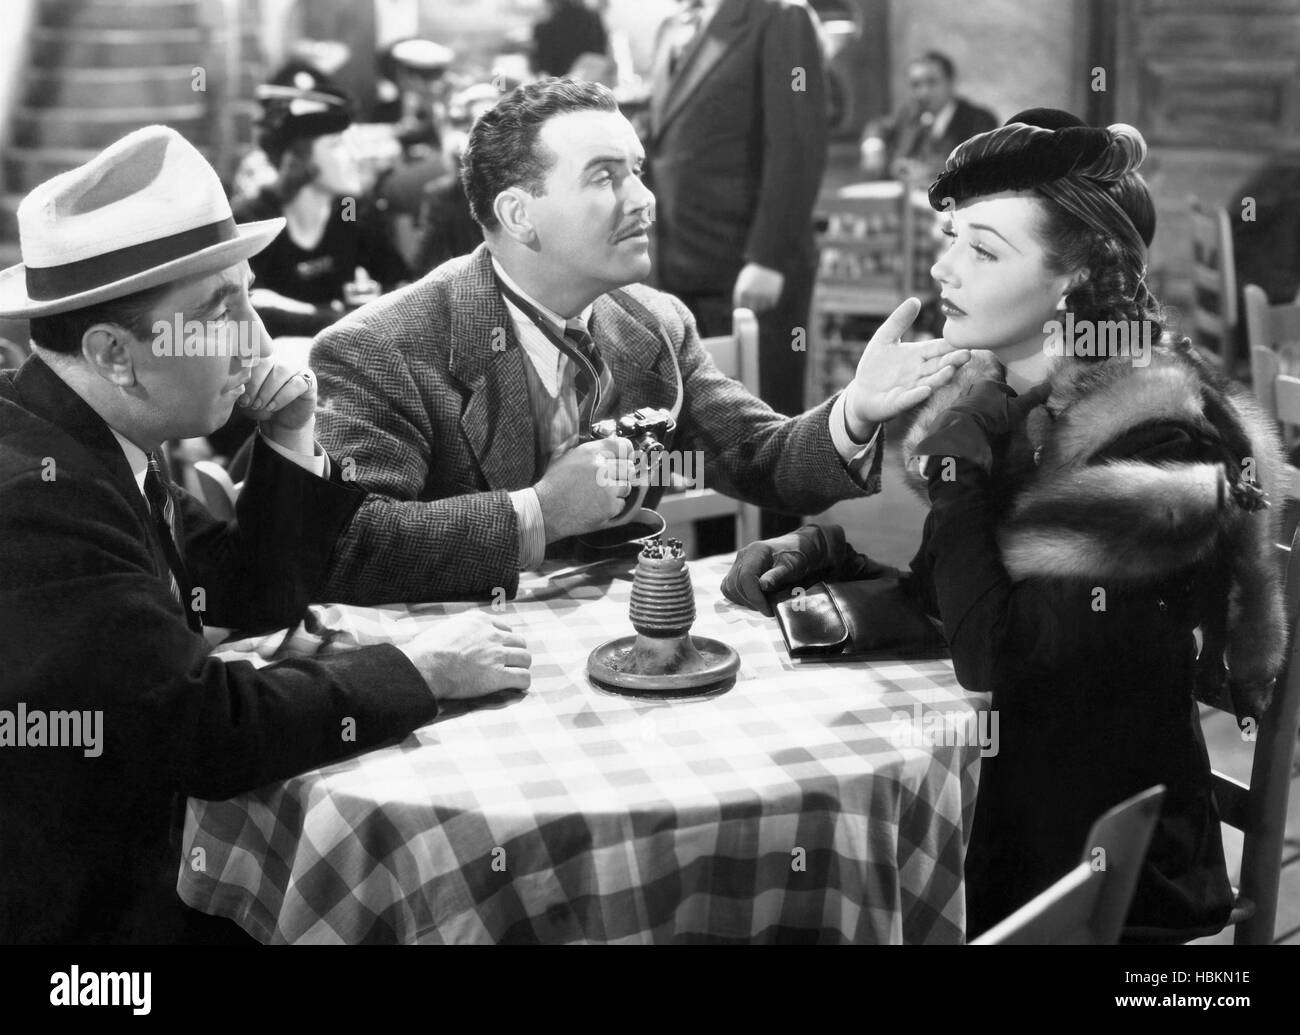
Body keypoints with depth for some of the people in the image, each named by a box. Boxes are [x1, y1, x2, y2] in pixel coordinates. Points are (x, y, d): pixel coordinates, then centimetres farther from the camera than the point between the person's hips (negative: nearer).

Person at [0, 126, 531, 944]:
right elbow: (207, 729, -28)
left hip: (133, 869, 8)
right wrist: (420, 669, -18)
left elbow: (253, 597, 10)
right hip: (70, 915, -8)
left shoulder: (99, 439, 1)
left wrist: (293, 444, -5)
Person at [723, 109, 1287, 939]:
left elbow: (993, 666, -25)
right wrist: (817, 550, -3)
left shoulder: (1154, 439, -21)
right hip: (990, 789, 7)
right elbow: (930, 552, 15)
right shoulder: (1002, 388, 1)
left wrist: (956, 464, -21)